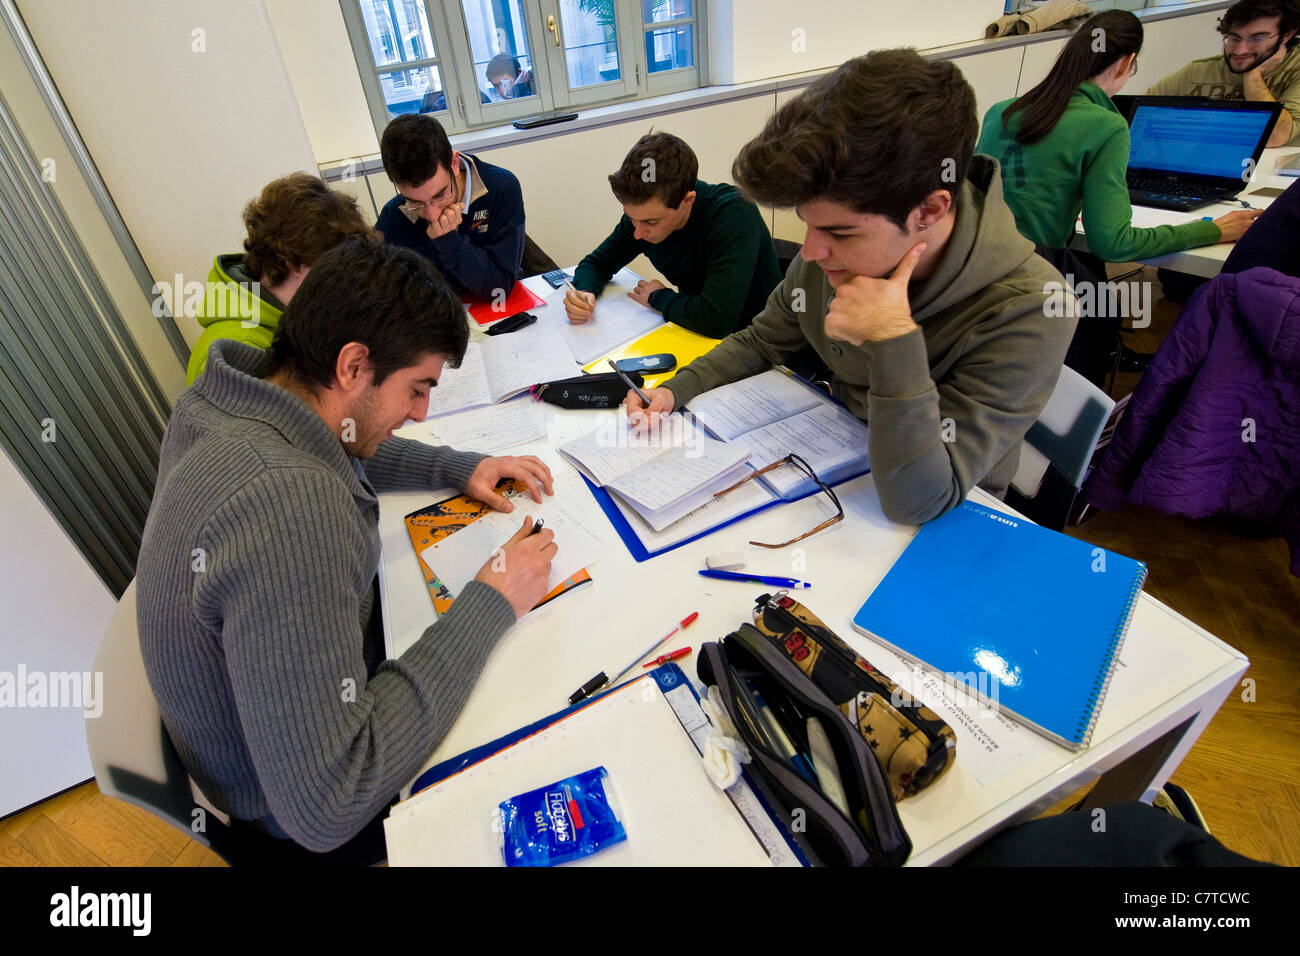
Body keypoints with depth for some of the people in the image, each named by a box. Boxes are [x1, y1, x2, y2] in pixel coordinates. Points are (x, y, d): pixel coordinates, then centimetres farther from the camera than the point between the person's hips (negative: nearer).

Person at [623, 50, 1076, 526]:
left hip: (948, 524, -4)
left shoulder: (1025, 312, -28)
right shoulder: (831, 257, -13)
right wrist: (675, 390, -11)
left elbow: (915, 503, -29)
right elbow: (761, 340, 4)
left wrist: (894, 343, -37)